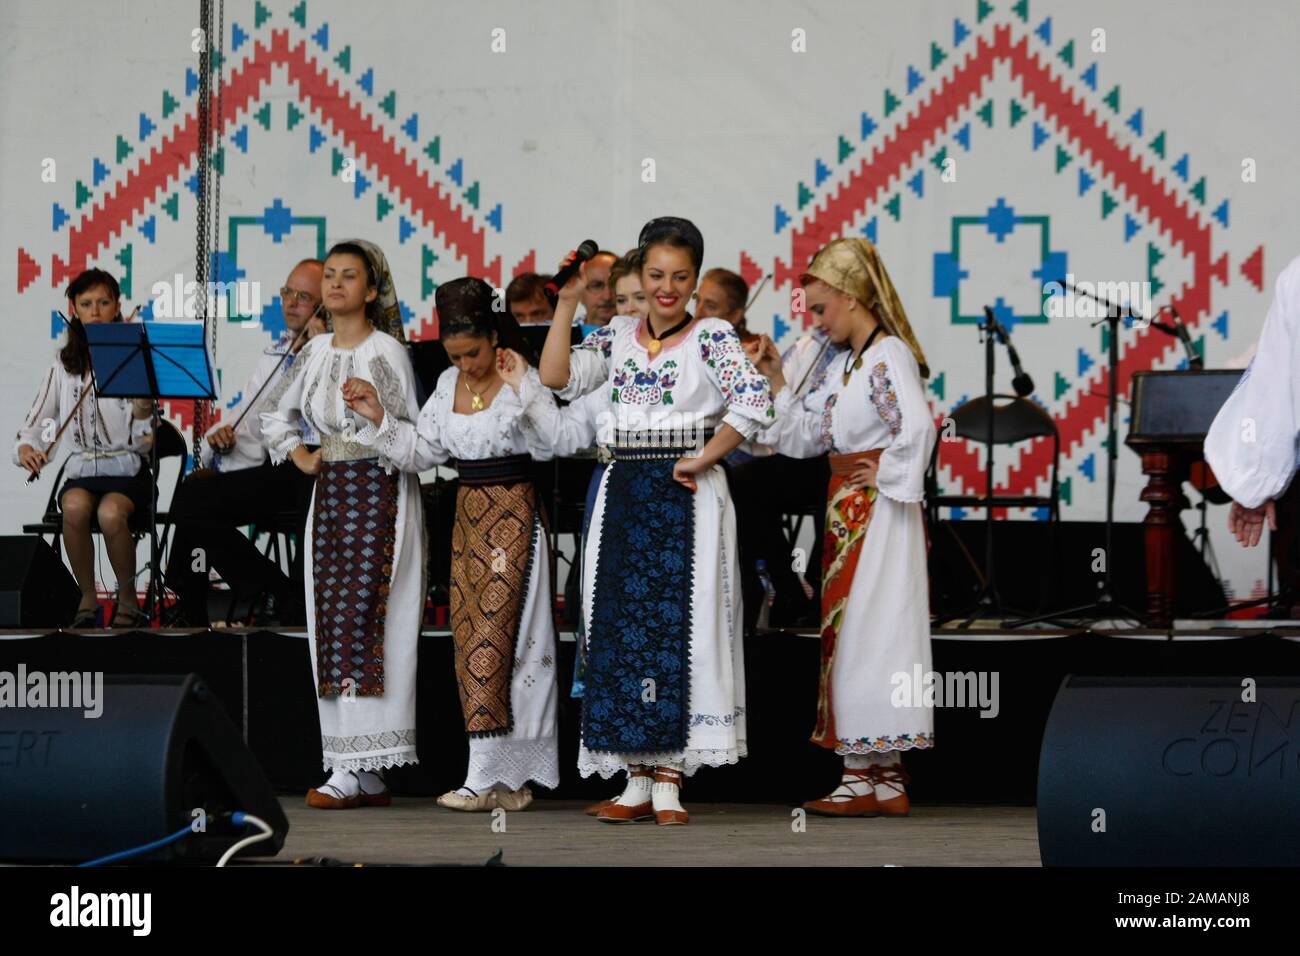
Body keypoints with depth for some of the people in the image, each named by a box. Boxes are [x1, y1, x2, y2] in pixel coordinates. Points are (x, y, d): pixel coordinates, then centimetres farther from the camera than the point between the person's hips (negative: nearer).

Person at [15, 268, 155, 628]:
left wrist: (143, 411, -29)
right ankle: (87, 598, -12)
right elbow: (37, 422, 9)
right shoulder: (64, 363, 8)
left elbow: (144, 443, -8)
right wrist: (26, 447, -13)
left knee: (111, 513, -35)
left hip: (127, 468, -2)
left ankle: (128, 599, -10)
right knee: (75, 508, -33)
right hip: (81, 468, 2)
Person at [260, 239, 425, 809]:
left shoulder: (386, 350, -5)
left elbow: (410, 432, -6)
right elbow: (276, 412, 28)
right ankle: (366, 777, 6)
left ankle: (355, 770, -13)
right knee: (334, 627, 3)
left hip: (379, 490, -7)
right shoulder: (316, 352, 13)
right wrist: (298, 455, 15)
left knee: (362, 620, -12)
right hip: (330, 491, 7)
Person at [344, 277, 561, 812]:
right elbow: (421, 453, 13)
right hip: (469, 516, 7)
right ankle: (510, 782, 7)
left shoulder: (521, 380, -10)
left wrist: (525, 393, -32)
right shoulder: (449, 385, 10)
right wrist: (377, 417, 2)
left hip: (513, 516, -7)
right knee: (470, 641, 4)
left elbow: (549, 445, -21)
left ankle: (486, 777, -11)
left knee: (494, 635, -11)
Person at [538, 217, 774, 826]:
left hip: (684, 499, -5)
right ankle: (639, 779, 8)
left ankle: (668, 777, -2)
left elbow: (754, 401, -16)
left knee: (680, 627, -5)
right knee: (623, 629, 3)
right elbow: (556, 378, 0)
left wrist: (702, 460, -13)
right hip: (623, 495, 5)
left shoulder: (710, 337, -2)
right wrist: (567, 302, -2)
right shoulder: (618, 336, 12)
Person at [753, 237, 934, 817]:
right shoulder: (846, 366, 18)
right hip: (848, 514, 10)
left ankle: (879, 780, -4)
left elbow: (917, 426, -28)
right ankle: (874, 774, 13)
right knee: (848, 633, 10)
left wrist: (889, 476, -17)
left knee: (869, 634, -8)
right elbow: (804, 437, 18)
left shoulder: (889, 355, -13)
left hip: (877, 513, -10)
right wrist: (776, 380, 11)